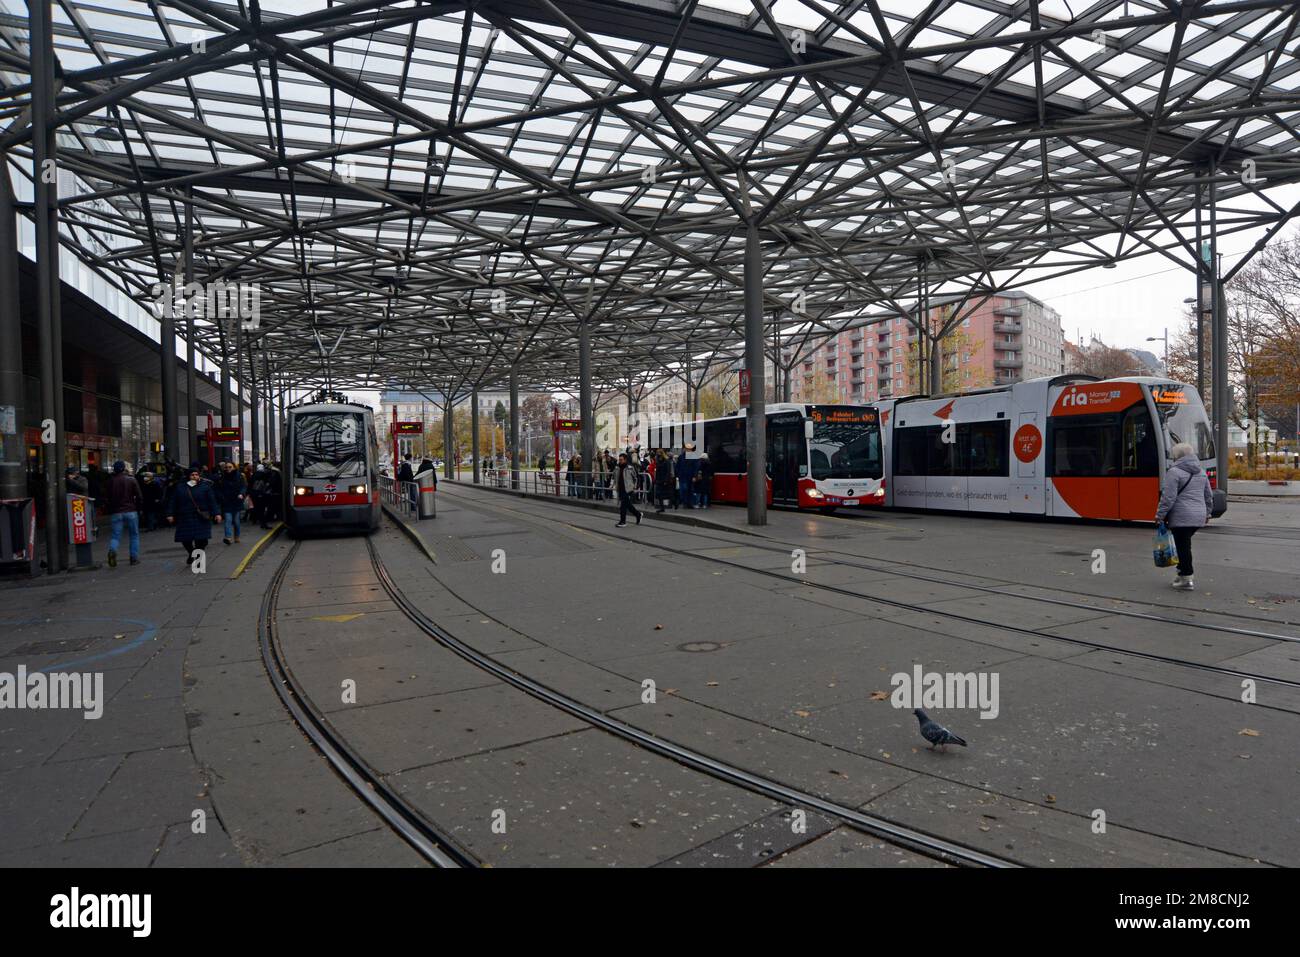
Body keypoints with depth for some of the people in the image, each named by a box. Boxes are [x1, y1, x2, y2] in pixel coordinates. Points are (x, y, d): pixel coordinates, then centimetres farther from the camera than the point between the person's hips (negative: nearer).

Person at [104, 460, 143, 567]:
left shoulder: (110, 481, 3)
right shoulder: (131, 480, -3)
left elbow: (106, 499, 4)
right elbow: (139, 497, -3)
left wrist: (108, 511, 13)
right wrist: (139, 508, 10)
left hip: (116, 513, 1)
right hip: (131, 512, -1)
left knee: (115, 535, 6)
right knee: (134, 535, 9)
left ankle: (112, 550, -23)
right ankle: (134, 558, 8)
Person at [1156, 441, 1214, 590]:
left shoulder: (1174, 472, -11)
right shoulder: (1201, 472, 15)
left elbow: (1168, 497, -14)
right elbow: (1209, 496, 21)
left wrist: (1160, 514, -8)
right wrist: (1207, 513, 31)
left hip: (1181, 517, -8)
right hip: (1198, 517, 8)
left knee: (1183, 546, -3)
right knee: (1185, 545, 18)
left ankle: (1186, 579, -1)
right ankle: (1182, 573, 21)